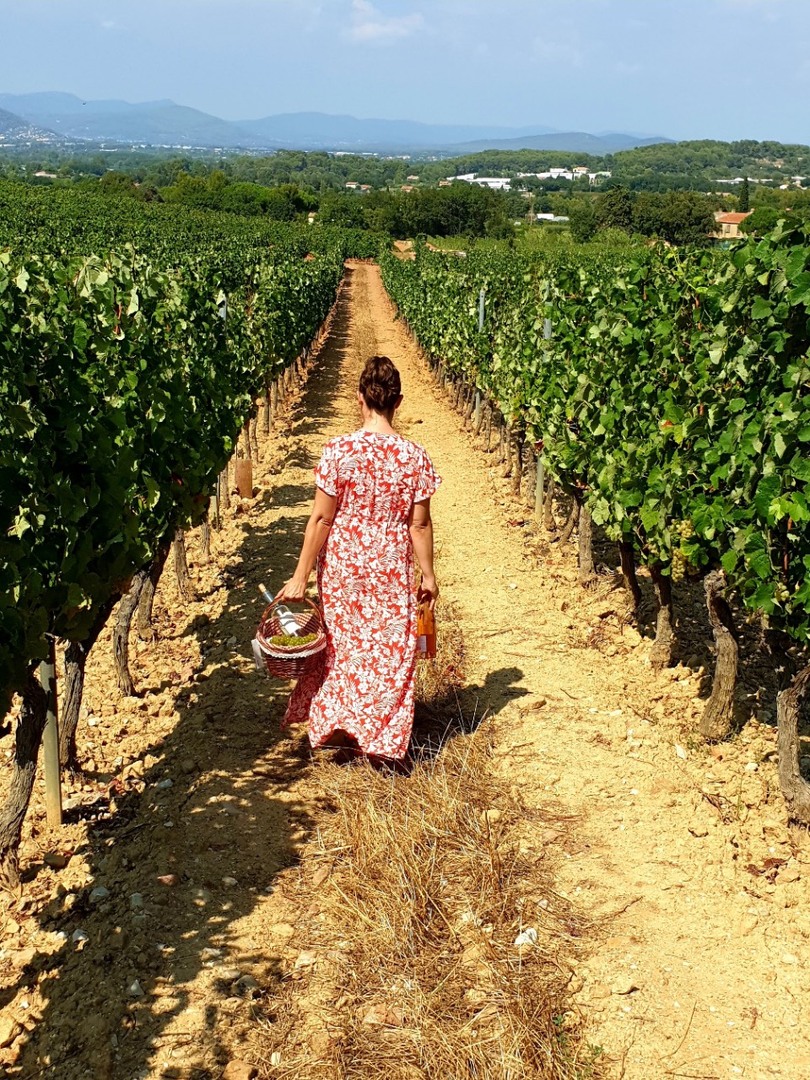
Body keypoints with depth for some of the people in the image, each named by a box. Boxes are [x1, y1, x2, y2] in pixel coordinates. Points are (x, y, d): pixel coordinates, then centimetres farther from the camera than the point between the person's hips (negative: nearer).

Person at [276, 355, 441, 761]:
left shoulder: (339, 450, -14)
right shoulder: (414, 456, -9)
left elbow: (321, 518, -12)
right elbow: (420, 523, -5)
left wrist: (300, 576, -6)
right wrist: (428, 574, 8)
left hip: (341, 566, 0)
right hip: (392, 570, 1)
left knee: (340, 644, 18)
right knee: (389, 649, 13)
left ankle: (335, 726, 29)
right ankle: (383, 739, 22)